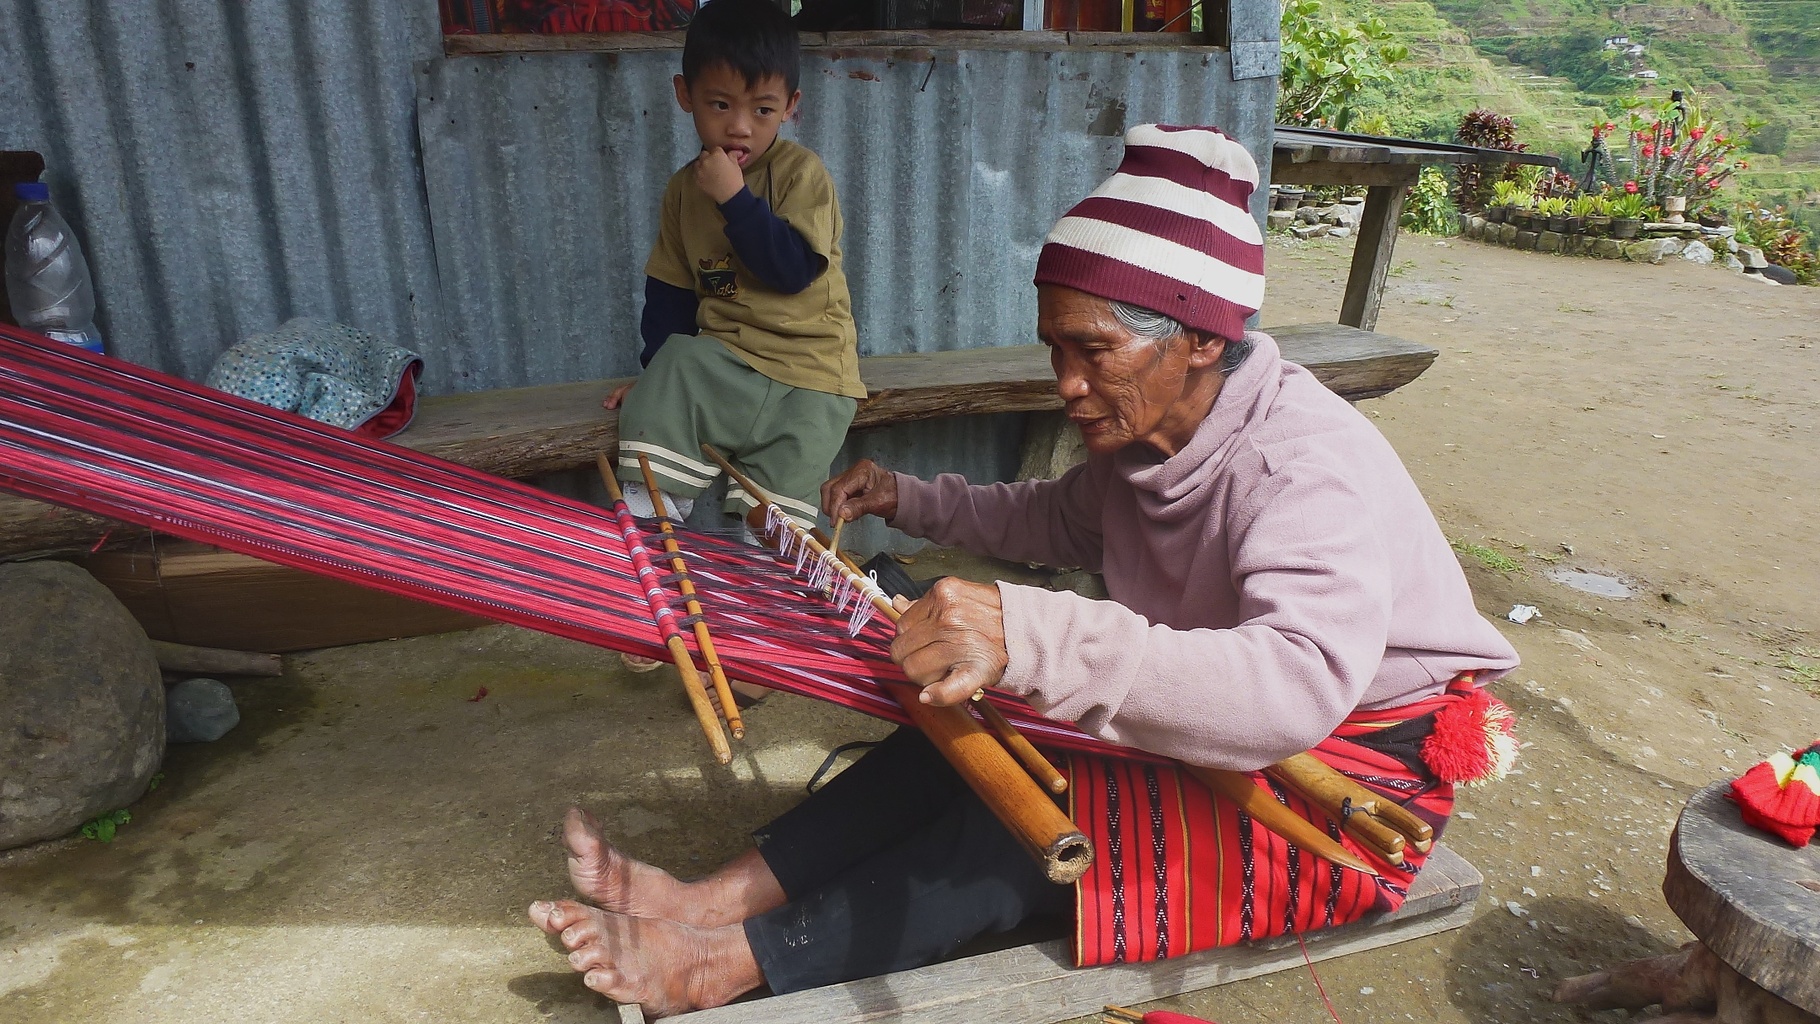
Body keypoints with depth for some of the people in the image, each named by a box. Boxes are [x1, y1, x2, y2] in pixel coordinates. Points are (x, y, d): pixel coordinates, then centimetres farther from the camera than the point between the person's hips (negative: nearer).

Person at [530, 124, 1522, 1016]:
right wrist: (912, 499, 7)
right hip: (1217, 713, 8)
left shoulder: (1309, 469, -31)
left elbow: (1295, 687, -47)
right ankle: (715, 900, -11)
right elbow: (1065, 519, 17)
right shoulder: (1155, 425, -3)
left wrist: (1032, 637, -59)